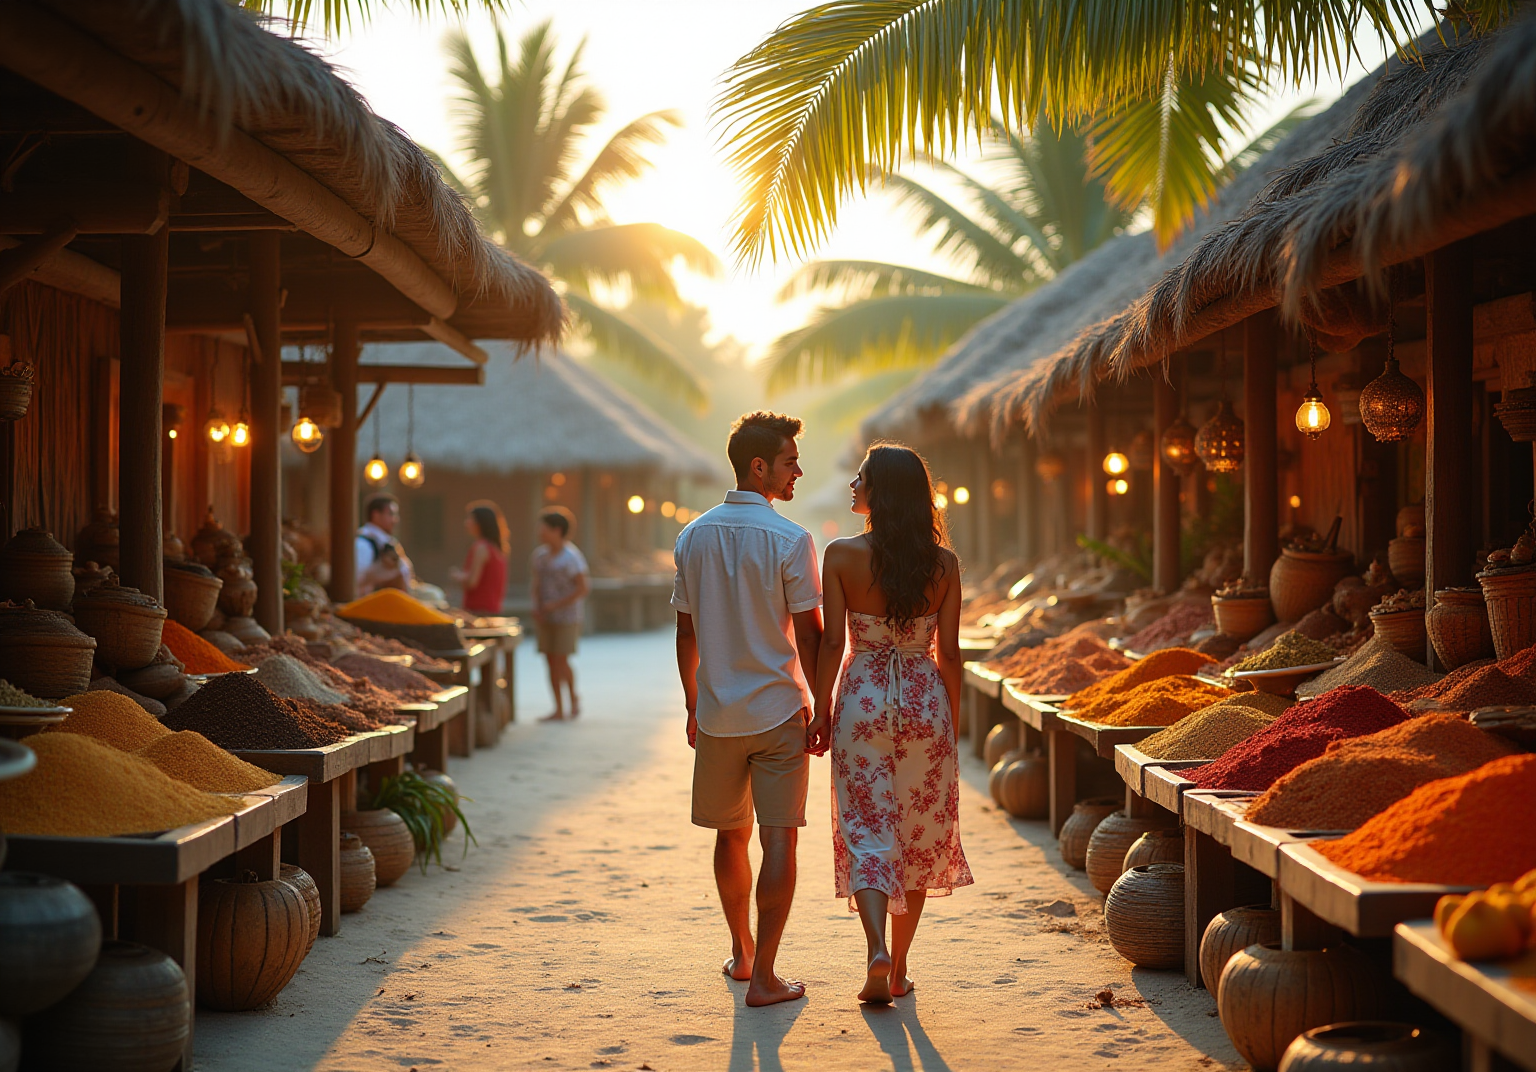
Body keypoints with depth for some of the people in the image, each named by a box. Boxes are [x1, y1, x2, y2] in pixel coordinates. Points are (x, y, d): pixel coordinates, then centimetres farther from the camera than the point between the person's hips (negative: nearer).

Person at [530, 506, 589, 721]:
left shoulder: (571, 557, -12)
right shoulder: (540, 554, 7)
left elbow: (583, 588, -13)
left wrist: (556, 605, -15)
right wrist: (537, 608, -1)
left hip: (567, 617, -6)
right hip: (546, 618, 6)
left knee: (561, 661, -8)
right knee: (551, 661, 6)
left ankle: (574, 698, 12)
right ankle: (559, 709, 14)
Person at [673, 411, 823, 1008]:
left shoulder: (694, 537, 4)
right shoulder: (790, 541, -12)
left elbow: (686, 632, 10)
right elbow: (808, 636, -11)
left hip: (717, 714, 5)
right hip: (778, 712, -5)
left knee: (730, 834, 18)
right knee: (779, 840, -1)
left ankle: (741, 953, 33)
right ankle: (763, 976, -5)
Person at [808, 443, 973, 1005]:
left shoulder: (842, 556, -9)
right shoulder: (943, 562, -3)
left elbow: (832, 643, -8)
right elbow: (949, 651, -1)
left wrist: (822, 708, 2)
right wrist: (951, 721, 9)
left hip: (862, 700, -2)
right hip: (925, 701, 2)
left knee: (866, 831, 4)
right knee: (919, 835, 13)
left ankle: (878, 951, -17)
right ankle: (899, 969, 19)